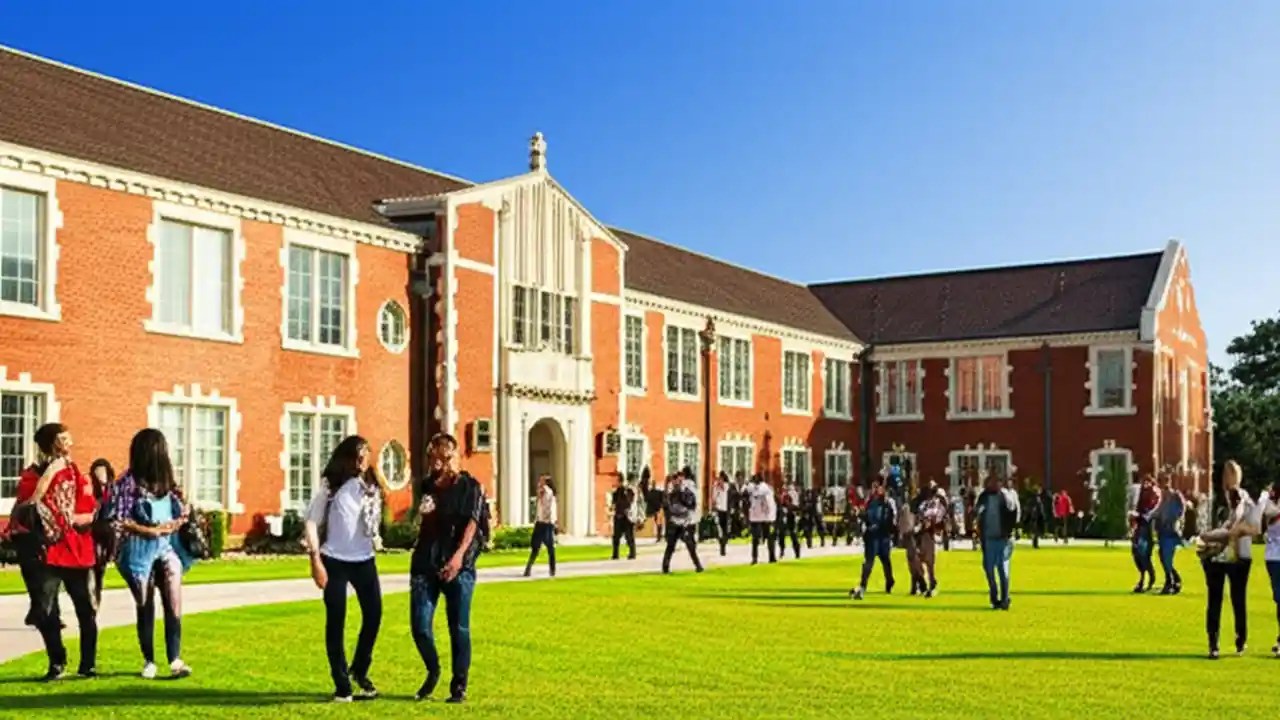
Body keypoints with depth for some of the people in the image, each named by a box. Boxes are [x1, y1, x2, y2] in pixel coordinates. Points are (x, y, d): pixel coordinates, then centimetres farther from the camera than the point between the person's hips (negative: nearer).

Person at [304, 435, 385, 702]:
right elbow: (312, 522, -5)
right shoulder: (330, 487, -4)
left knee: (374, 614, 2)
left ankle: (359, 671, 25)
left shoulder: (373, 487, 5)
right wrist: (316, 560, -11)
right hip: (334, 560, -3)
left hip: (364, 560, 3)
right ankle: (342, 685, 10)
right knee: (336, 622, 1)